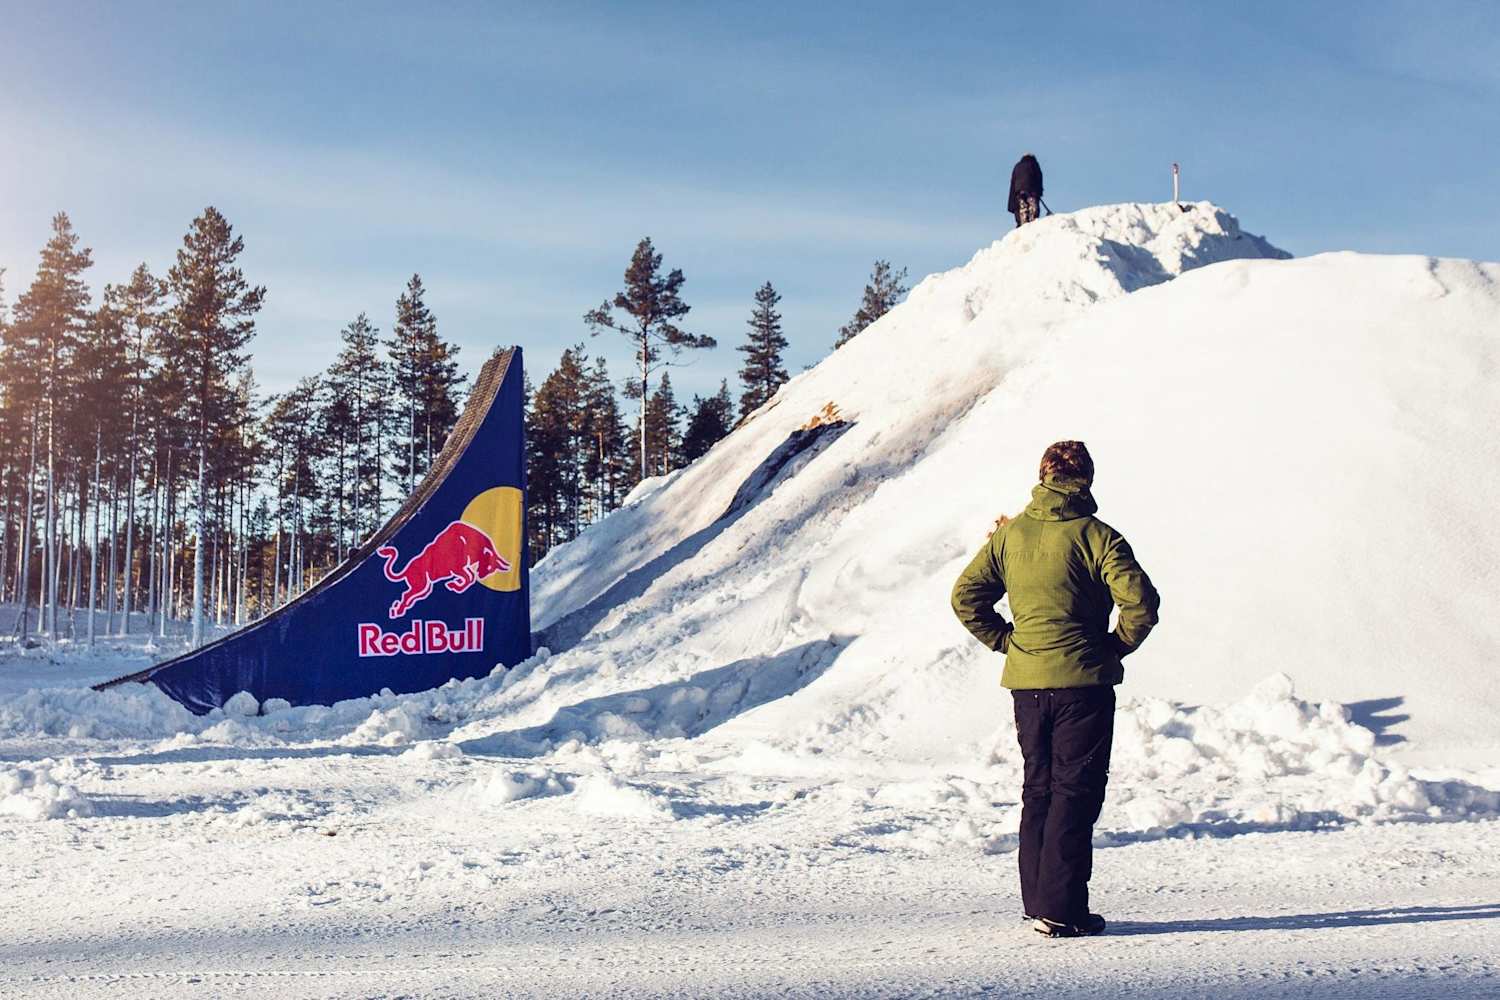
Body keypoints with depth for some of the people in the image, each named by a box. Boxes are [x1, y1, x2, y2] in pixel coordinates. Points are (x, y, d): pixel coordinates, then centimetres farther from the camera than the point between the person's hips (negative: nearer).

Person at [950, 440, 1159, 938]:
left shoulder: (1009, 534, 5)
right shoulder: (1096, 536, -9)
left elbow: (966, 596, 3)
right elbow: (1140, 601, -17)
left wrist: (1007, 641, 8)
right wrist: (1116, 646, -1)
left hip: (1025, 682, 5)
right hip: (1083, 682, -5)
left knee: (1038, 789, 16)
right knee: (1076, 791, 2)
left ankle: (1037, 901, 20)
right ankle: (1059, 909, 0)